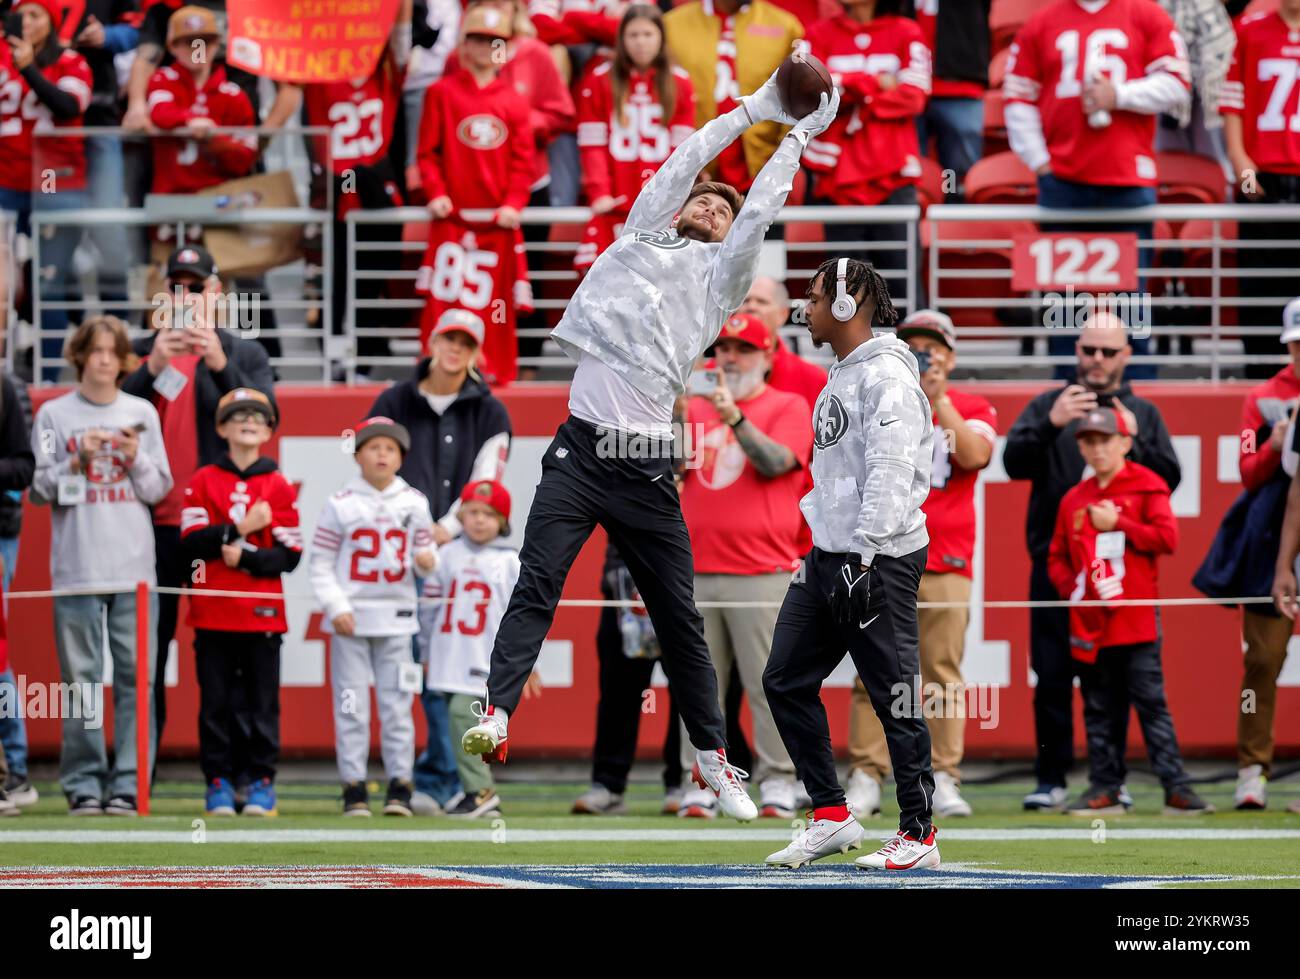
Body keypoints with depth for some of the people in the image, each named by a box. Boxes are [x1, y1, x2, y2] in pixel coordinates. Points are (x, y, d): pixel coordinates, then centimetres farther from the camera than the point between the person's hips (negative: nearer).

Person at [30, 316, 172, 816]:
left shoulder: (142, 414, 11)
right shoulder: (54, 415, 6)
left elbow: (159, 489, 10)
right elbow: (41, 489, 3)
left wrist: (135, 458, -8)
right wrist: (78, 460, -12)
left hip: (135, 568, 1)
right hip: (76, 566, -1)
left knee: (136, 675, -4)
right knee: (81, 679, -2)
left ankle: (128, 783, -2)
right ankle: (84, 784, 3)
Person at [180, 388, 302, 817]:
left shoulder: (279, 487, 6)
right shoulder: (203, 482, 6)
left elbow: (289, 554, 0)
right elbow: (191, 542, -5)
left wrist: (245, 557, -13)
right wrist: (240, 528, -14)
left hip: (263, 613, 0)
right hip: (213, 611, 0)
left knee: (262, 703, 1)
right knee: (216, 701, 1)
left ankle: (262, 783, 8)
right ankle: (218, 782, 8)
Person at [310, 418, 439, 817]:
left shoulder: (414, 503, 5)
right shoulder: (341, 504, -2)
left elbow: (426, 552, 10)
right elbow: (320, 564, -1)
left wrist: (427, 560, -15)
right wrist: (336, 608, -11)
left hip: (395, 617, 2)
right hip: (350, 618, -2)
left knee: (397, 704, 3)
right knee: (351, 705, -1)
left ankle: (400, 785, 8)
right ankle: (354, 786, 4)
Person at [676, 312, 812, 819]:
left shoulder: (788, 406, 4)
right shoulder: (696, 407, 18)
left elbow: (776, 461, -12)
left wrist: (735, 418, -25)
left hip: (762, 572, -4)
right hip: (696, 570, 4)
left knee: (769, 682, -6)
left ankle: (777, 783, -3)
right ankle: (700, 784, 6)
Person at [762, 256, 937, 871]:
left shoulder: (887, 378, -13)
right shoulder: (841, 378, 18)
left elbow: (890, 475, -21)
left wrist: (864, 557, -25)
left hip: (880, 560, -10)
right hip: (828, 555, 10)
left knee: (892, 696, -5)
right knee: (785, 681, 7)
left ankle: (919, 835, 2)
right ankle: (831, 818, 13)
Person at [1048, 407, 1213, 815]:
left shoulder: (1146, 487, 1)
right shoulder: (1074, 501, 14)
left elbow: (1167, 537, -10)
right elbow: (1057, 558, 17)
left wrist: (1116, 524, -10)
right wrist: (1072, 589, -1)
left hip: (1136, 616, -5)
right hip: (1091, 620, 5)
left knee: (1151, 701, -7)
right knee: (1099, 709, 7)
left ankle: (1176, 787, -7)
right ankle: (1104, 789, 11)